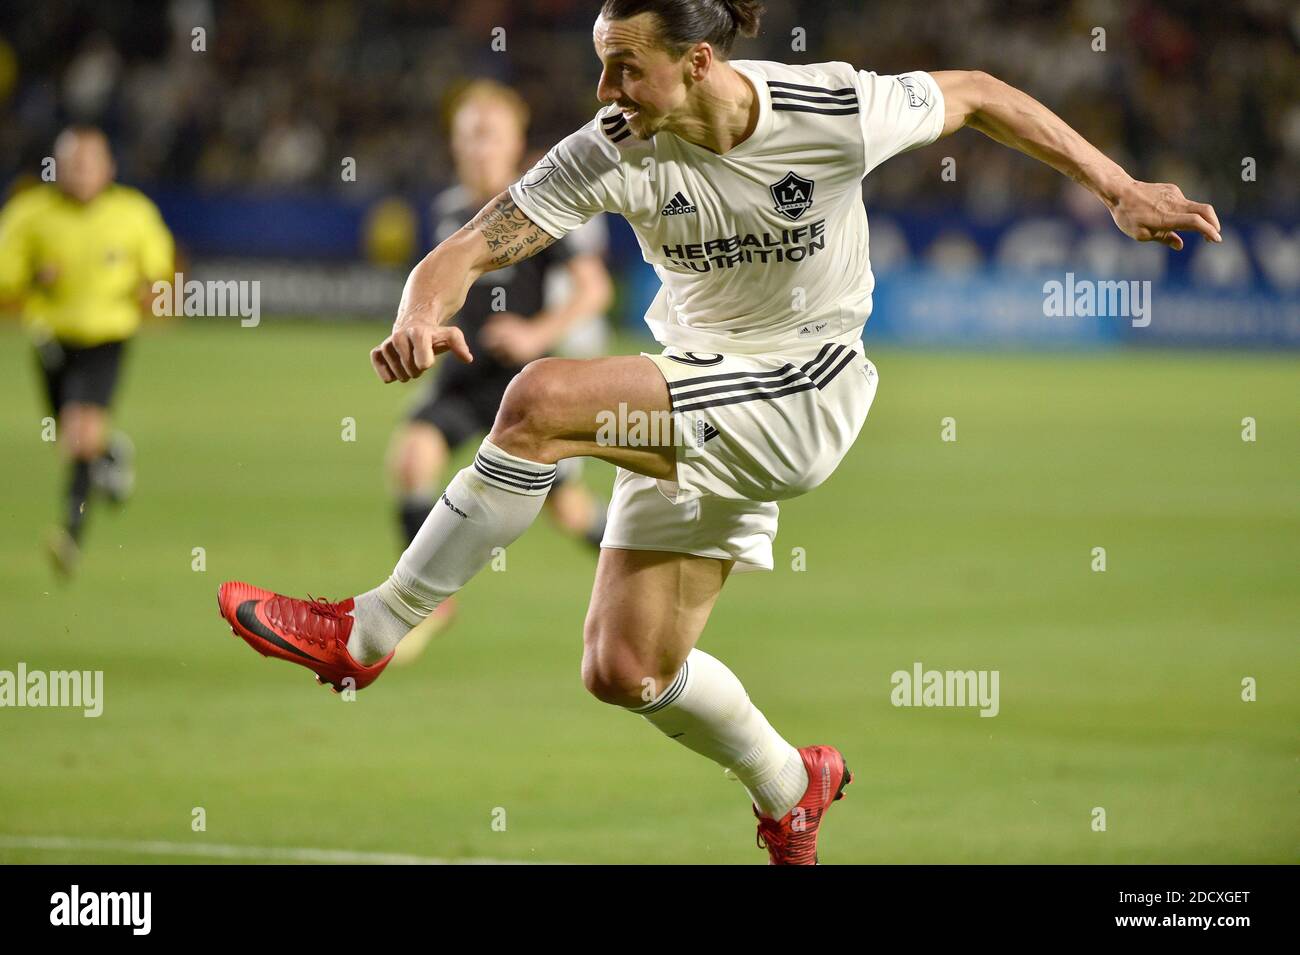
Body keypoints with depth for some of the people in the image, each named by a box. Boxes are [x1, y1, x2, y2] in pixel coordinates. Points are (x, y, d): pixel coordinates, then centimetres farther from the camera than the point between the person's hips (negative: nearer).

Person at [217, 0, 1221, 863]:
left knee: (545, 399, -27)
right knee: (626, 673, 1)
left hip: (801, 398, -5)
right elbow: (472, 248, -18)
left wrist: (1118, 188, 2)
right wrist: (422, 315, -42)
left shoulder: (834, 113, -18)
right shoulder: (612, 153, -12)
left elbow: (977, 95, 0)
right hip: (696, 408, 5)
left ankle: (368, 633, -17)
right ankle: (791, 788, 32)